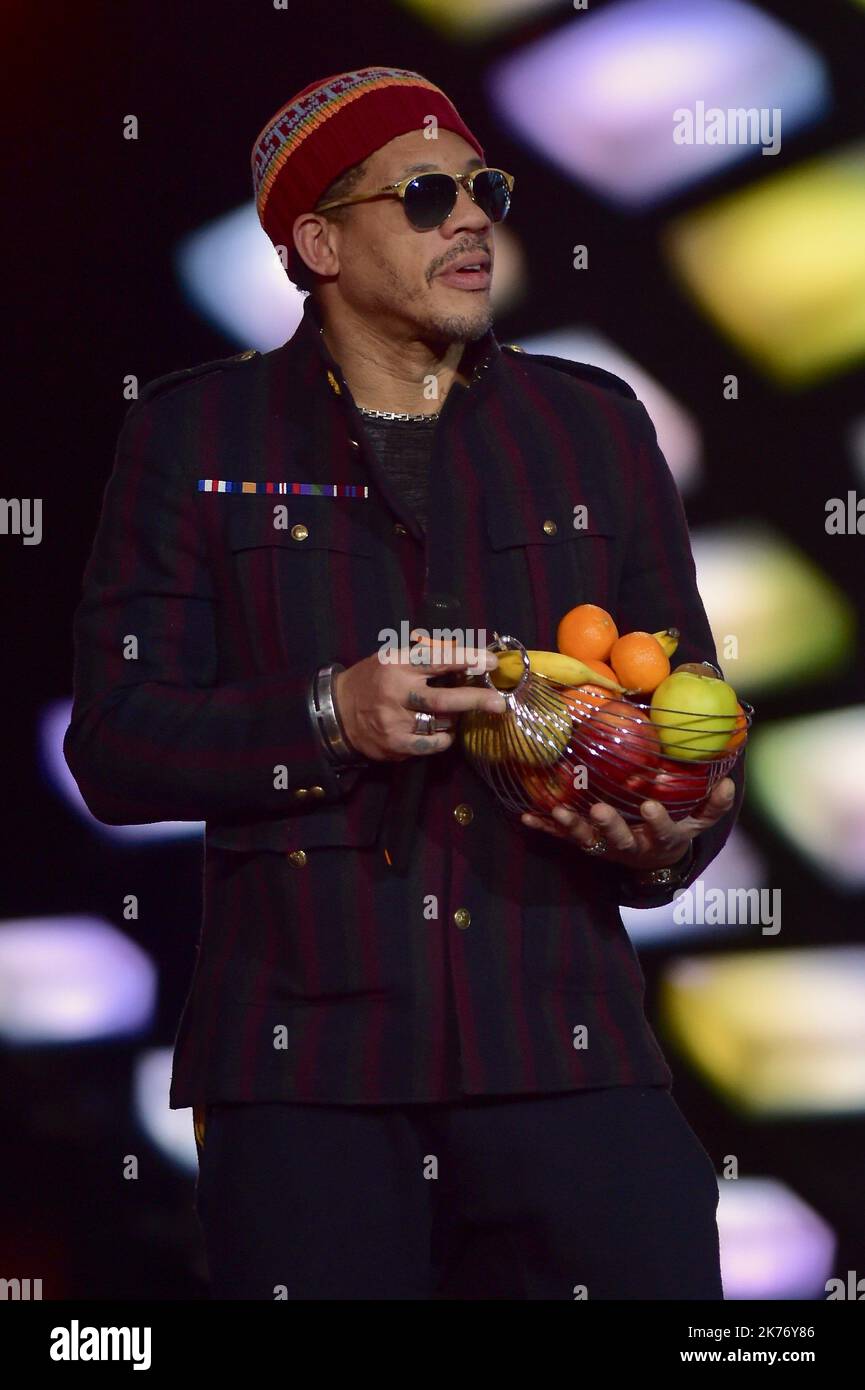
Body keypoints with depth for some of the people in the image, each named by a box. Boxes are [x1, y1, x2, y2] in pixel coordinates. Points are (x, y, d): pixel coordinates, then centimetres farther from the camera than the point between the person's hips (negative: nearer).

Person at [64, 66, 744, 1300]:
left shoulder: (595, 426, 15)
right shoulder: (193, 435, 9)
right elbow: (114, 746, 3)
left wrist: (670, 837, -6)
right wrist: (327, 719, -14)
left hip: (565, 1055, 2)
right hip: (300, 1064, -1)